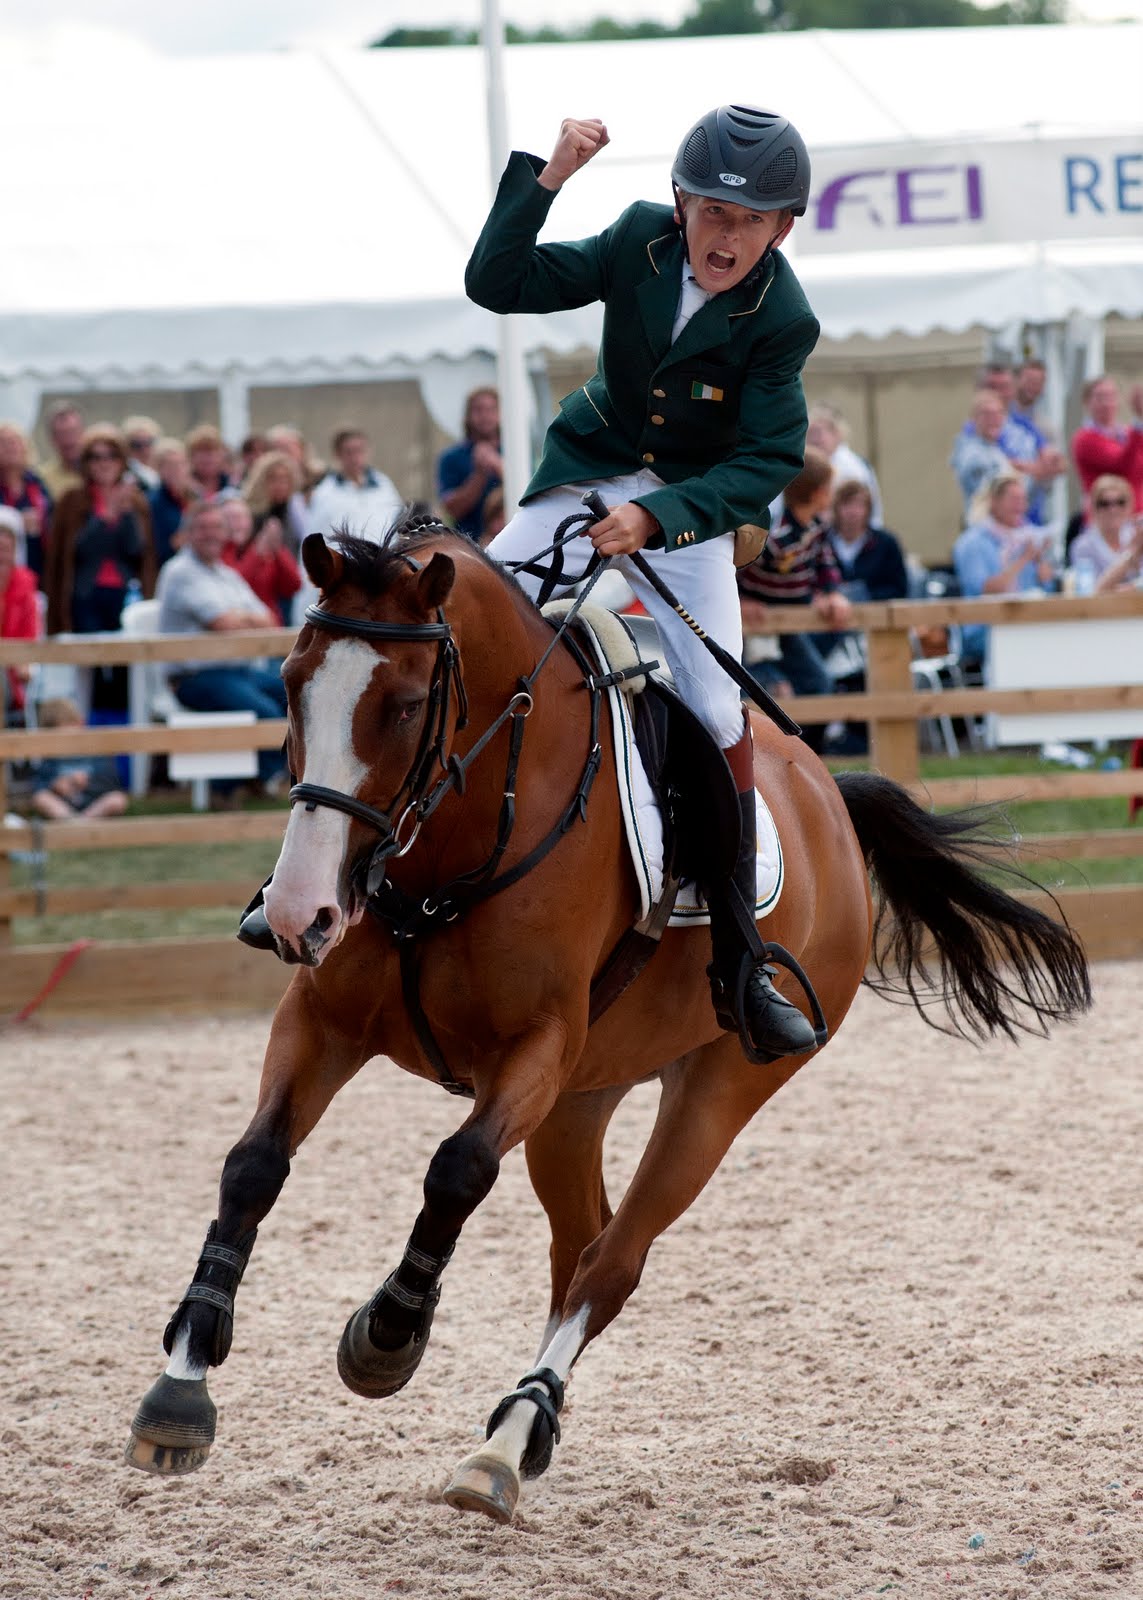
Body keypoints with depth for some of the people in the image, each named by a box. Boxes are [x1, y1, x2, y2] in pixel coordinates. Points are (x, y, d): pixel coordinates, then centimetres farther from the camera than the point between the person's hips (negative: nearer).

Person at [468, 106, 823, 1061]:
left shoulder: (783, 322, -19)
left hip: (693, 507, -3)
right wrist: (545, 178, -24)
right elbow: (497, 285, -11)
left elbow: (766, 465, -20)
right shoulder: (640, 241, -11)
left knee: (719, 717, -15)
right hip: (586, 477, 3)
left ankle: (739, 967, -5)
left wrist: (656, 517, -34)